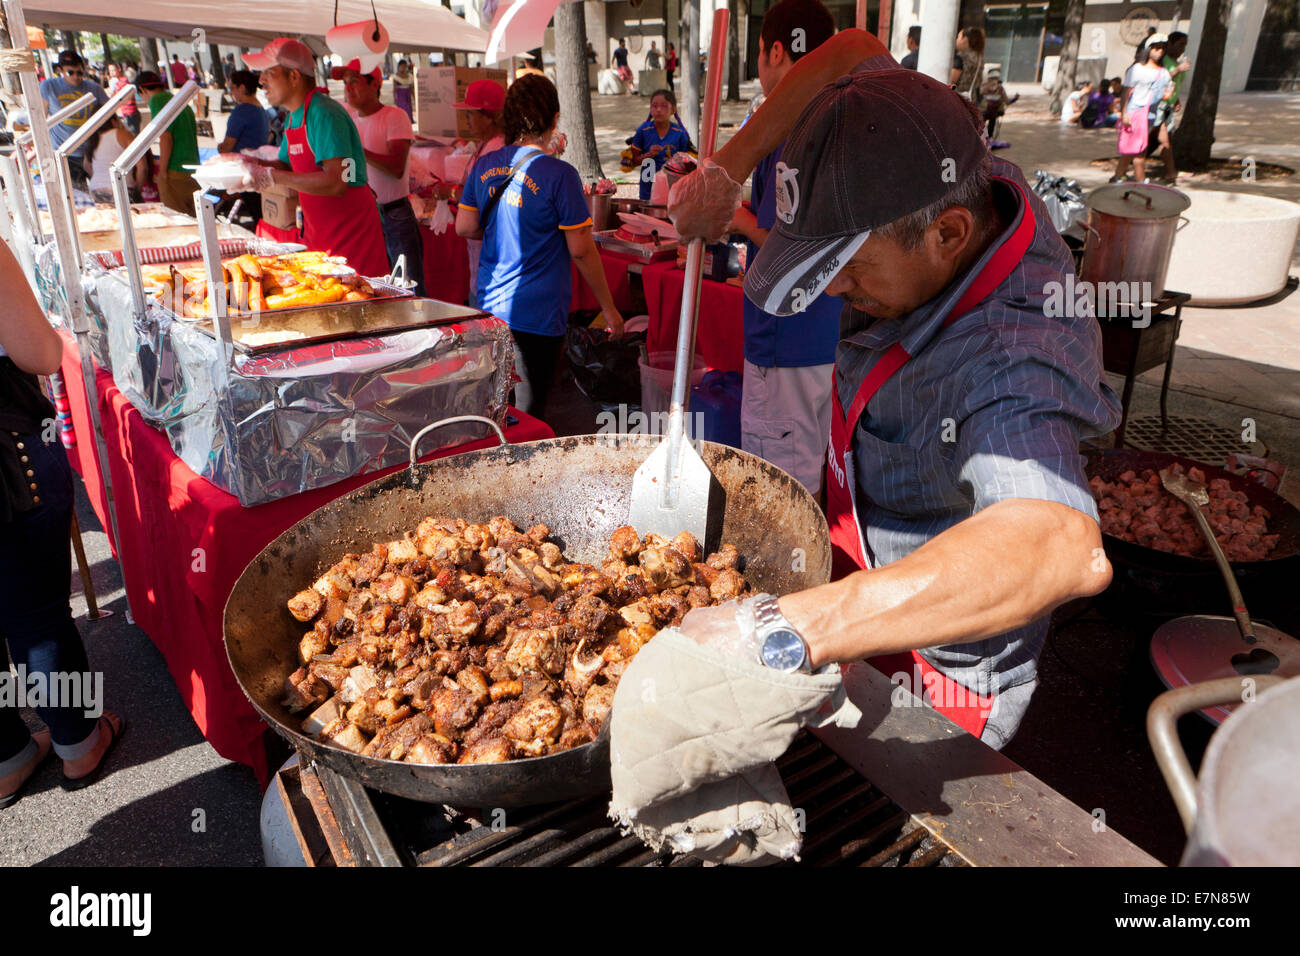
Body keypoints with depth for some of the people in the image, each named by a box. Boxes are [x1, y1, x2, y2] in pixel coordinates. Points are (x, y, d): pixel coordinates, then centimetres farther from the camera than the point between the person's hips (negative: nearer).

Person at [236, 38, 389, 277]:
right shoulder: (294, 117, 12)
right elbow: (286, 165, 23)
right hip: (317, 239, 9)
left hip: (352, 237, -9)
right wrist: (259, 166, 1)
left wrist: (274, 177, -24)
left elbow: (336, 182, -28)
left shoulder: (324, 114, -17)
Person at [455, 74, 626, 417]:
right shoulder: (559, 174, -14)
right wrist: (609, 308, -2)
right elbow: (581, 250, -12)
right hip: (536, 314, -6)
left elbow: (465, 227, 11)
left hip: (489, 306, 6)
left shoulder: (485, 165, 3)